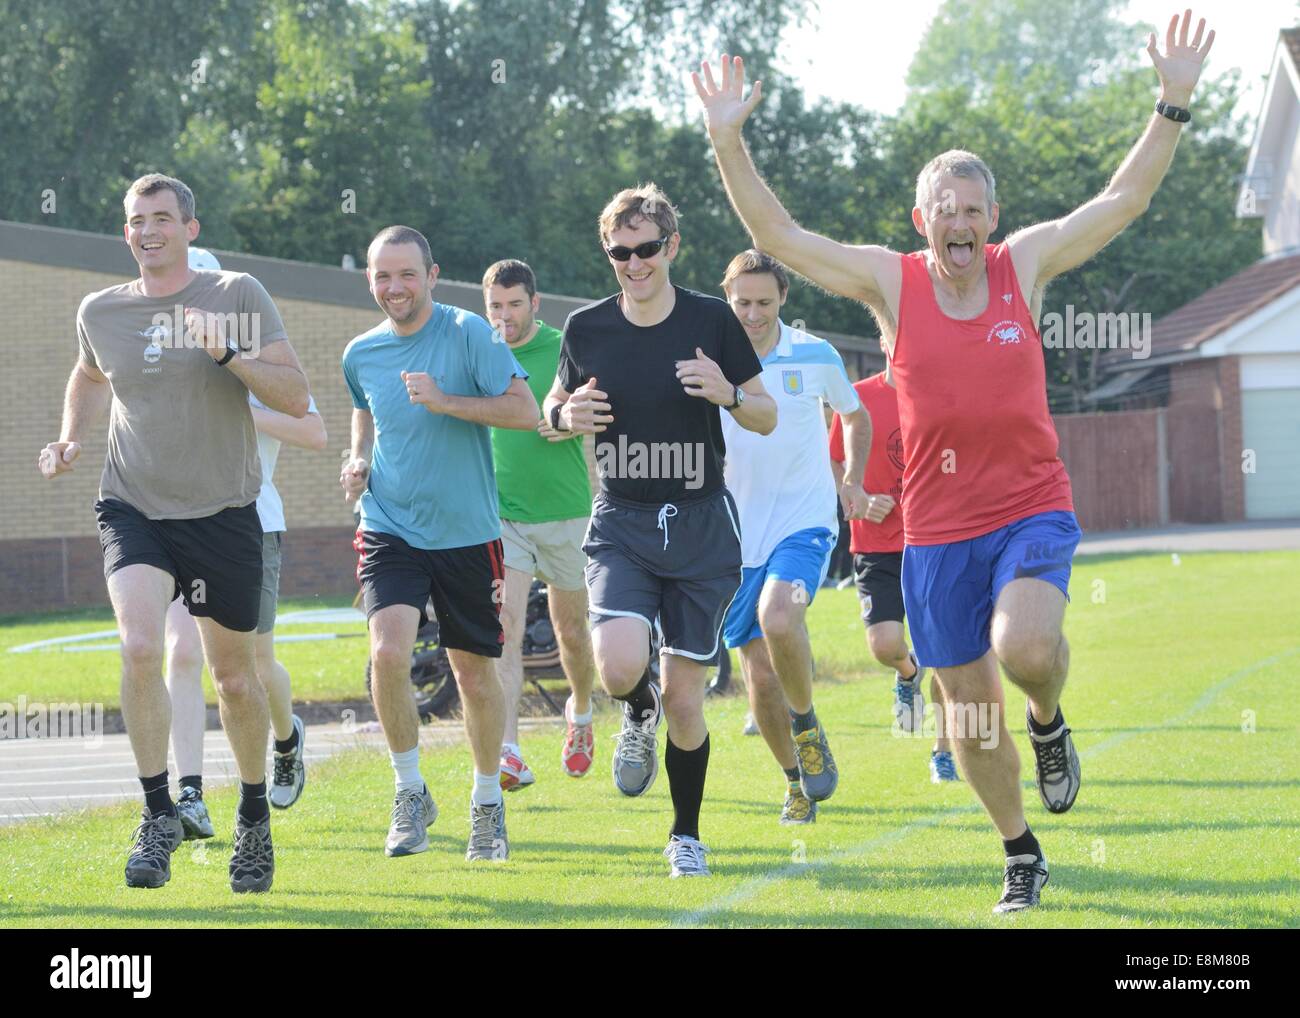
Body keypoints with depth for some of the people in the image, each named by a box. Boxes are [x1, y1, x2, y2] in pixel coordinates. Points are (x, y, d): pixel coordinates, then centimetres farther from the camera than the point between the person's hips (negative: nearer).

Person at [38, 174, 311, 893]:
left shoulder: (238, 296, -5)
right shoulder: (99, 313, 4)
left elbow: (296, 398, -10)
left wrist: (229, 354, -23)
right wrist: (71, 439, 10)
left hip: (223, 514, -1)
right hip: (133, 510, 1)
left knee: (235, 678, 9)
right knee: (140, 649, -23)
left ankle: (254, 817, 31)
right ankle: (159, 814, -10)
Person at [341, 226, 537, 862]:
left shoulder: (467, 332, -8)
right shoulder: (361, 354, 5)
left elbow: (525, 411, -13)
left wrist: (444, 401, -22)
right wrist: (359, 459, 6)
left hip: (466, 532, -2)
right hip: (389, 528, 2)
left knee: (474, 672, 7)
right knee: (388, 652, -21)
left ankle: (488, 805, 28)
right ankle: (410, 793, -2)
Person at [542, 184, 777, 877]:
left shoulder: (712, 321, -3)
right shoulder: (586, 329, 1)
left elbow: (767, 418, 4)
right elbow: (555, 404, 17)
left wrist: (729, 394, -18)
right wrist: (565, 415, -8)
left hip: (701, 526, -1)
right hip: (620, 526, 1)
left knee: (684, 700, 0)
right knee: (618, 668, -23)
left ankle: (686, 834, 23)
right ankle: (638, 717, 15)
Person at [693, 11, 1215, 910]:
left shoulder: (1024, 265, 0)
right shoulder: (890, 281, -1)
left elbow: (1124, 200, 1)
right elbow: (778, 236, -5)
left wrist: (1173, 106, -8)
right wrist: (729, 143, -15)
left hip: (1033, 509, -1)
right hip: (936, 529, 1)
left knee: (1025, 647, -30)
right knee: (971, 715, 7)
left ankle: (1050, 724, 5)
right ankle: (1021, 854, 28)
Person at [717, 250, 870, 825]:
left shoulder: (816, 357, -1)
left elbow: (855, 416, 17)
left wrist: (853, 480, 3)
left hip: (805, 523, -2)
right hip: (736, 534, 2)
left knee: (778, 617, -30)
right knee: (760, 675, 0)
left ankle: (808, 728, -4)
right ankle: (797, 783, 21)